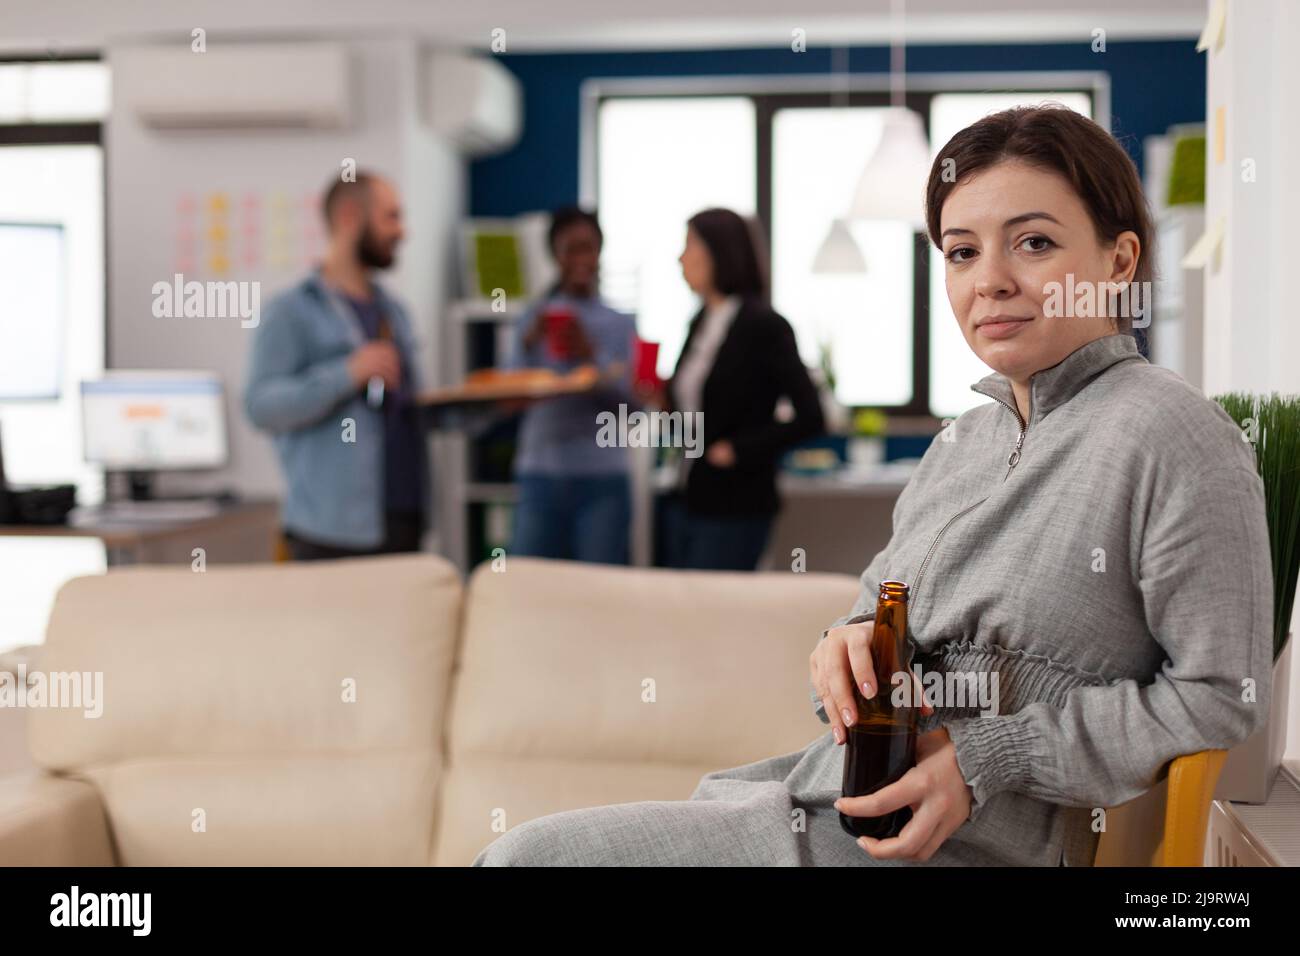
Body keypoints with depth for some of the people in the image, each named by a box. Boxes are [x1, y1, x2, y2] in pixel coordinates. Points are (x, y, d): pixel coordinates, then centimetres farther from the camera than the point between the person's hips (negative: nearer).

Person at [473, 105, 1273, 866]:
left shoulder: (1174, 434, -13)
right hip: (829, 782, 9)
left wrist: (988, 759, -17)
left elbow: (1221, 699, -14)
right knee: (524, 848, 9)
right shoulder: (969, 438, 14)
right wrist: (853, 639, -6)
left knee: (530, 855, -10)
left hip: (966, 843, -8)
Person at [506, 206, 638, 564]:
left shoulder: (620, 324, 5)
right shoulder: (533, 321, 9)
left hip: (602, 476, -1)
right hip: (540, 471, 1)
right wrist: (529, 345, -12)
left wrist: (593, 356, -16)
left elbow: (632, 398, -4)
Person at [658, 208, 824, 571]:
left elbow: (810, 417, -14)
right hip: (683, 503, 7)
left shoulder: (764, 325, -11)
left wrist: (740, 450, -15)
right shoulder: (702, 322, 11)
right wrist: (661, 398, 2)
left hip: (733, 511, -7)